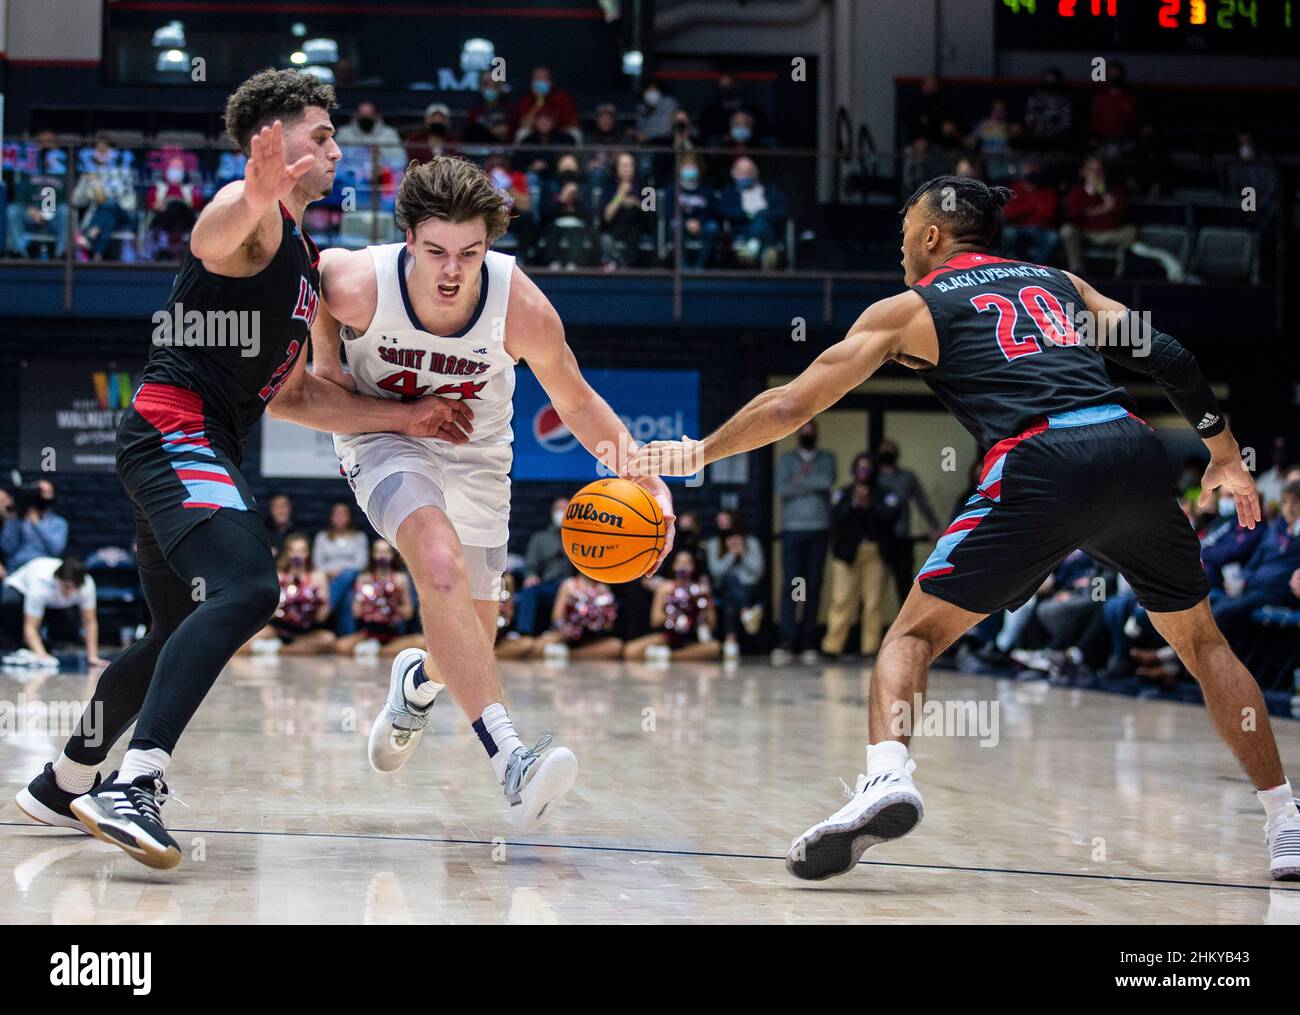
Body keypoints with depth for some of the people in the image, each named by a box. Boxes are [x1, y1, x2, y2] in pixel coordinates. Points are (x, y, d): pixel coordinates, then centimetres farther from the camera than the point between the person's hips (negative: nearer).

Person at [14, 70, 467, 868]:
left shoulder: (306, 263, 25)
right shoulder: (254, 218, -6)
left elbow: (289, 395, 29)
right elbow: (212, 237, -33)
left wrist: (404, 416, 23)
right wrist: (256, 199, -56)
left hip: (199, 447, 11)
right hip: (175, 429, -11)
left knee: (186, 630, 21)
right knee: (248, 589, -30)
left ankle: (63, 786, 36)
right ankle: (134, 787, -40)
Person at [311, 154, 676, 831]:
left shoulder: (522, 310, -29)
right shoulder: (357, 283, -30)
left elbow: (577, 403, -13)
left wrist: (645, 476, -24)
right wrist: (325, 358, -6)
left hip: (475, 452, 3)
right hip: (383, 436, -2)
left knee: (473, 636, 10)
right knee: (440, 561, -32)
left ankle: (418, 683, 50)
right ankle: (510, 762, -41)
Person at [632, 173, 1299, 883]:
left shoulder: (907, 309, 18)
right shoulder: (1058, 281, 29)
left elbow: (793, 405, 16)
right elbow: (1168, 357, 18)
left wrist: (700, 452, 29)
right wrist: (1226, 454, 26)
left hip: (1040, 465, -4)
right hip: (1132, 446, 4)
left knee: (913, 634, 7)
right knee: (1201, 641, 21)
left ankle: (887, 776, -20)